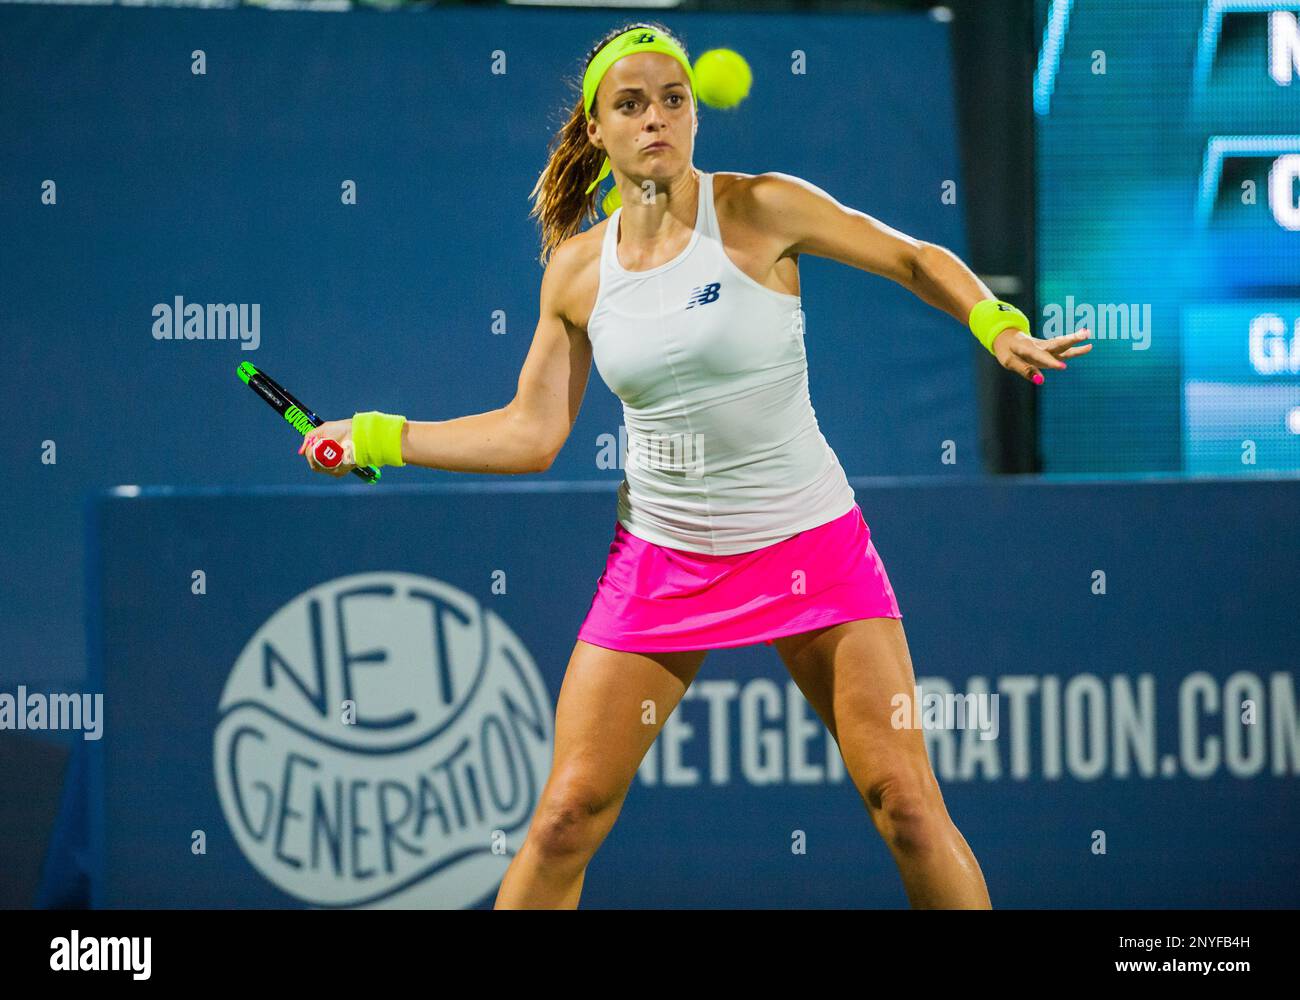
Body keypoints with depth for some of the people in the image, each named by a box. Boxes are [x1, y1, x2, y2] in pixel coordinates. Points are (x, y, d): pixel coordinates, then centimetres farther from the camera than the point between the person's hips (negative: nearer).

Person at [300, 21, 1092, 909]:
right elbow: (533, 433, 7)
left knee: (908, 807, -9)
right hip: (659, 559, 2)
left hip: (808, 543, -2)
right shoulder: (577, 268, 1)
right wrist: (377, 438, 4)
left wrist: (1000, 327, -16)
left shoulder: (760, 210, -9)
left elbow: (917, 260, 0)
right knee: (567, 818, -4)